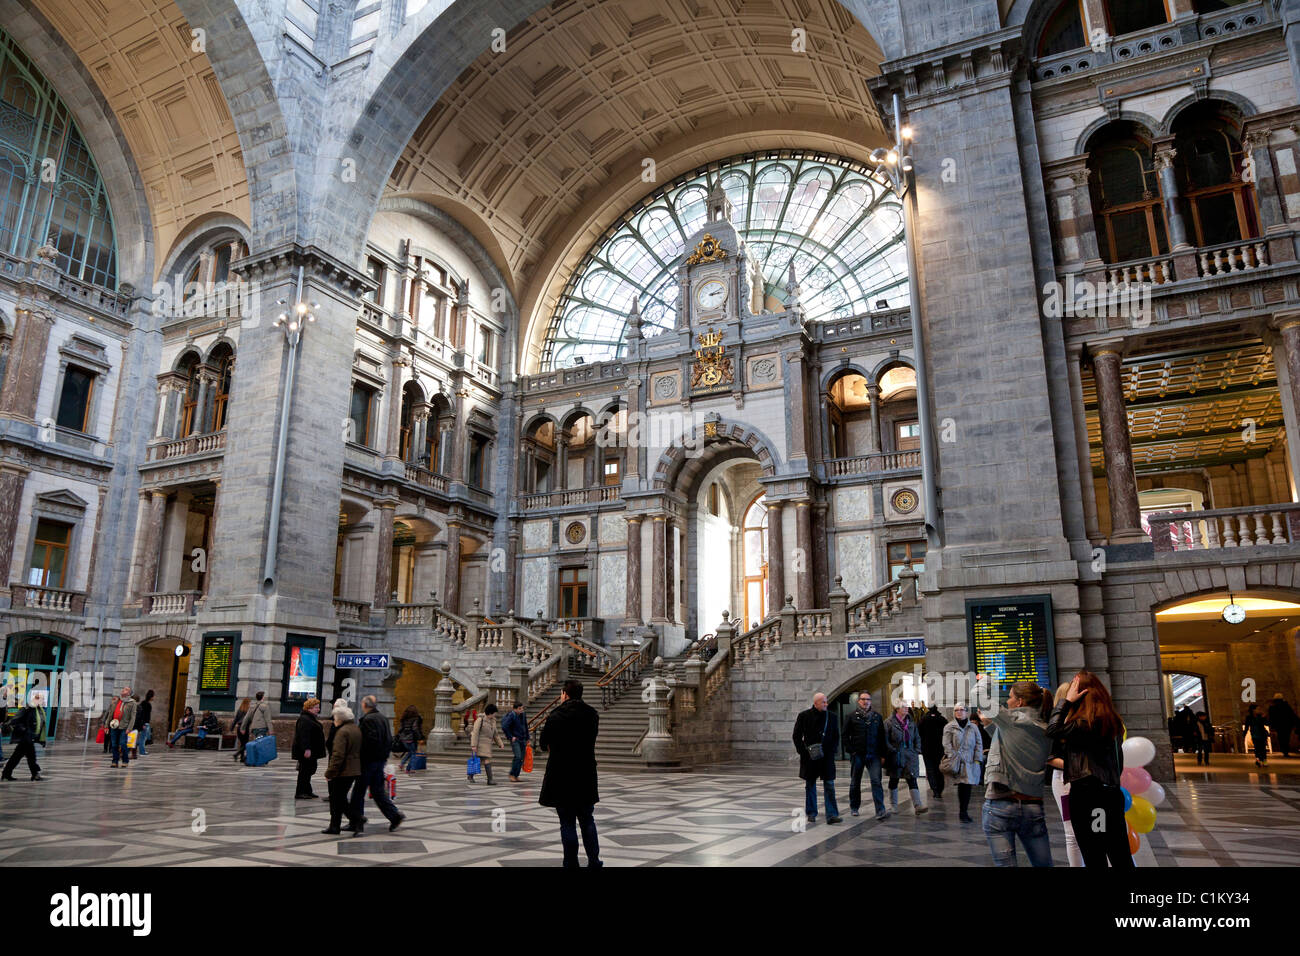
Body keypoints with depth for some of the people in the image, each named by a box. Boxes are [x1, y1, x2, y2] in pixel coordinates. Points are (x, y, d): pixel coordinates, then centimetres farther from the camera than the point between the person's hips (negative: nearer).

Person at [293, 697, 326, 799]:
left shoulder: (312, 718, 18)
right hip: (306, 751, -11)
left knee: (309, 770, 15)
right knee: (305, 771, -5)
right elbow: (304, 735, -26)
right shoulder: (304, 719, -18)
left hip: (312, 751, 11)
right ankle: (299, 793, 1)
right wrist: (306, 749, -31)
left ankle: (307, 791, 23)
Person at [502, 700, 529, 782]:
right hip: (515, 740, -6)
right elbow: (504, 727, -18)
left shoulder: (523, 715, 9)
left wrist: (527, 739, 21)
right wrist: (510, 737, -14)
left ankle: (516, 776, 12)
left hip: (522, 740, 6)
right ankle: (512, 775, -7)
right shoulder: (511, 716, -12)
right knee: (517, 757, -18)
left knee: (521, 759, 4)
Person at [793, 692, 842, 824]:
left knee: (829, 785, -4)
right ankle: (811, 814, 19)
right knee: (810, 785, 8)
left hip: (827, 756, 1)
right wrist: (803, 751, -7)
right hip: (810, 756, -1)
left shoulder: (831, 717, 4)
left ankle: (832, 815, -3)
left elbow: (836, 736, 12)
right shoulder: (804, 716, -2)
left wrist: (832, 751, -1)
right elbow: (797, 736, 2)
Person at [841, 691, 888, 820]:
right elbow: (844, 734, 2)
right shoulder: (852, 716, 1)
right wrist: (851, 750, -6)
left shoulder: (877, 717, 9)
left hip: (873, 755, 1)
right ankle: (854, 807, 28)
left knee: (876, 781, -12)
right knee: (855, 782, 11)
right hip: (857, 755, -1)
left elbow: (881, 735, 12)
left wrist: (882, 753, 6)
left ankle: (880, 811, -16)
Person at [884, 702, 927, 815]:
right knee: (894, 780, 8)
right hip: (896, 755, -3)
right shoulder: (889, 722, -5)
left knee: (912, 779, -7)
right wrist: (892, 750, -14)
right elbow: (885, 739, -7)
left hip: (910, 754, 3)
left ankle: (918, 806, -12)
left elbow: (917, 737, 18)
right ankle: (893, 805, 22)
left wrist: (917, 750, 6)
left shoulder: (911, 722, 11)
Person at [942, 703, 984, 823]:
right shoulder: (949, 727, 5)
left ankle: (963, 812, 12)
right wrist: (952, 758, -10)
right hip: (957, 761, -3)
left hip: (970, 761, 3)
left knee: (967, 786, 0)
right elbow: (946, 744, -1)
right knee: (962, 785, -10)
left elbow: (979, 743, 11)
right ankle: (963, 813, -1)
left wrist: (978, 759, 1)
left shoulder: (973, 727, 12)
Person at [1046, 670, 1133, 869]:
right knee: (1122, 859, 12)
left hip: (1086, 795, -8)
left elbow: (1053, 730, -19)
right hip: (1111, 792, 8)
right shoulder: (1112, 720, 12)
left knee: (1094, 859, 1)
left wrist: (1066, 701, -12)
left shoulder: (1086, 722, -15)